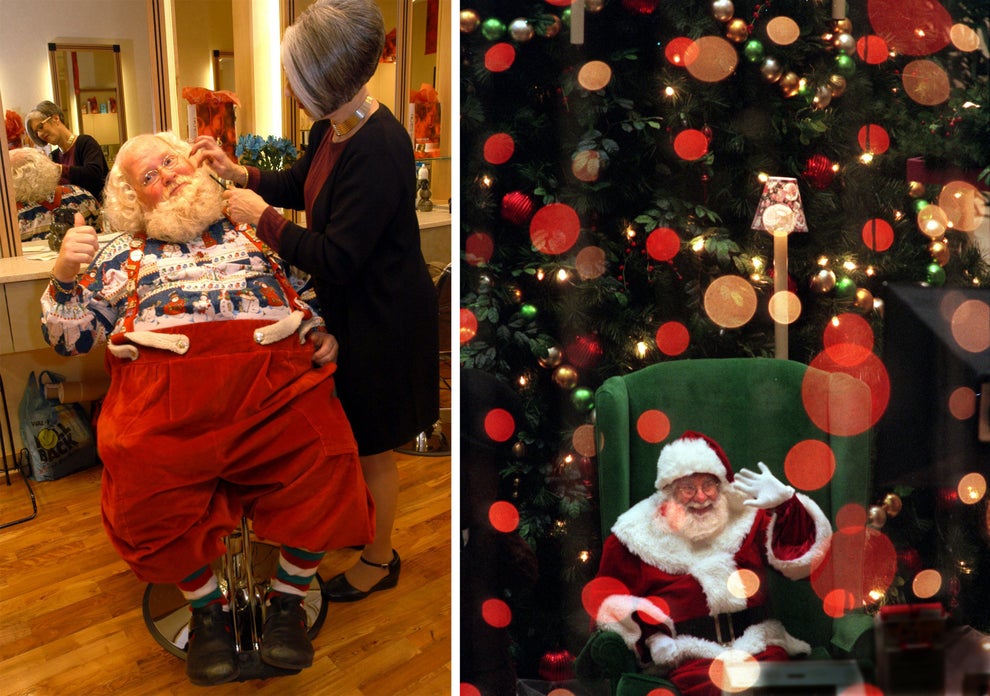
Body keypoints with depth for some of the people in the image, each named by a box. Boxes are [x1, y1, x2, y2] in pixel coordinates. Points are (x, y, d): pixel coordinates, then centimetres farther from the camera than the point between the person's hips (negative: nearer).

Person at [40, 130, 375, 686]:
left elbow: (305, 293, 30)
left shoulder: (251, 231, 30)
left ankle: (288, 600, -3)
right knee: (146, 485, -30)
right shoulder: (120, 255, 26)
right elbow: (70, 338, 19)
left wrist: (323, 333, 10)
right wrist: (64, 275, 2)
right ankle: (206, 605, -1)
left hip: (274, 371, 0)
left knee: (324, 465, -28)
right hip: (166, 379, 0)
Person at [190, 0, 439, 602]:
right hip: (349, 306, 9)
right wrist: (237, 173, 5)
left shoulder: (379, 148, -30)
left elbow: (336, 259, -29)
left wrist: (261, 217, -18)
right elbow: (300, 186, 19)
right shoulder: (333, 127, -1)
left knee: (373, 446, 10)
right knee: (347, 433, 25)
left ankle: (380, 560, 33)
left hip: (383, 320, -9)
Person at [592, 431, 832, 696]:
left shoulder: (746, 518, 13)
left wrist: (785, 503, -7)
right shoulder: (638, 535, 7)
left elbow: (802, 557, 6)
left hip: (757, 646, 3)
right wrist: (649, 635, -5)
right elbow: (610, 599, 11)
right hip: (689, 653, -3)